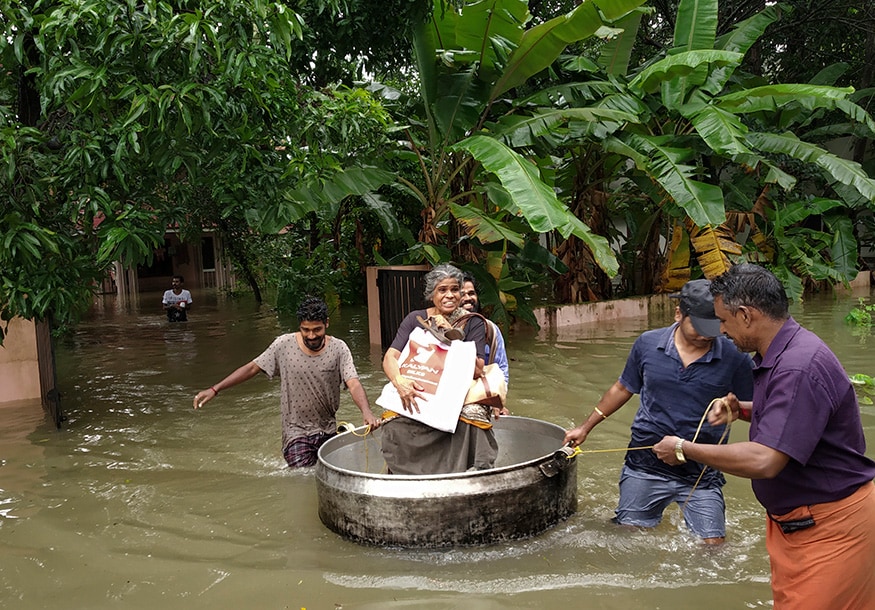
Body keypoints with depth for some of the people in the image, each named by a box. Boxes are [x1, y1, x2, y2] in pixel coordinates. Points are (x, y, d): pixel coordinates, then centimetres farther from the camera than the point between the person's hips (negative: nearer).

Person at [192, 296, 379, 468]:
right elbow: (252, 368, -1)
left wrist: (366, 412, -39)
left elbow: (354, 384, -19)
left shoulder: (338, 349, -9)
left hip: (327, 432, 2)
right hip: (296, 431, -2)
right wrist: (215, 389, -6)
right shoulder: (284, 345, -9)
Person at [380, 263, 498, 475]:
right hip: (419, 395, 1)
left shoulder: (473, 323, 3)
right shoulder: (415, 319, 6)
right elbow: (390, 358, -5)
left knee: (474, 414, -34)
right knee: (395, 424, -28)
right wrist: (400, 382, -26)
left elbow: (476, 370, -8)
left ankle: (477, 472, -18)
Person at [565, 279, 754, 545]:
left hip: (702, 473, -1)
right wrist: (585, 428, 12)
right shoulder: (648, 344, -4)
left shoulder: (735, 357, -9)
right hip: (646, 466, 2)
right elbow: (623, 388, 10)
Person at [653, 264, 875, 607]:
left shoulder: (800, 367, -26)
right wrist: (742, 410, 5)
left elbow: (764, 461, -31)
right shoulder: (777, 355, 6)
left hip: (829, 527, -9)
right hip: (792, 520, 9)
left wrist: (684, 449, -19)